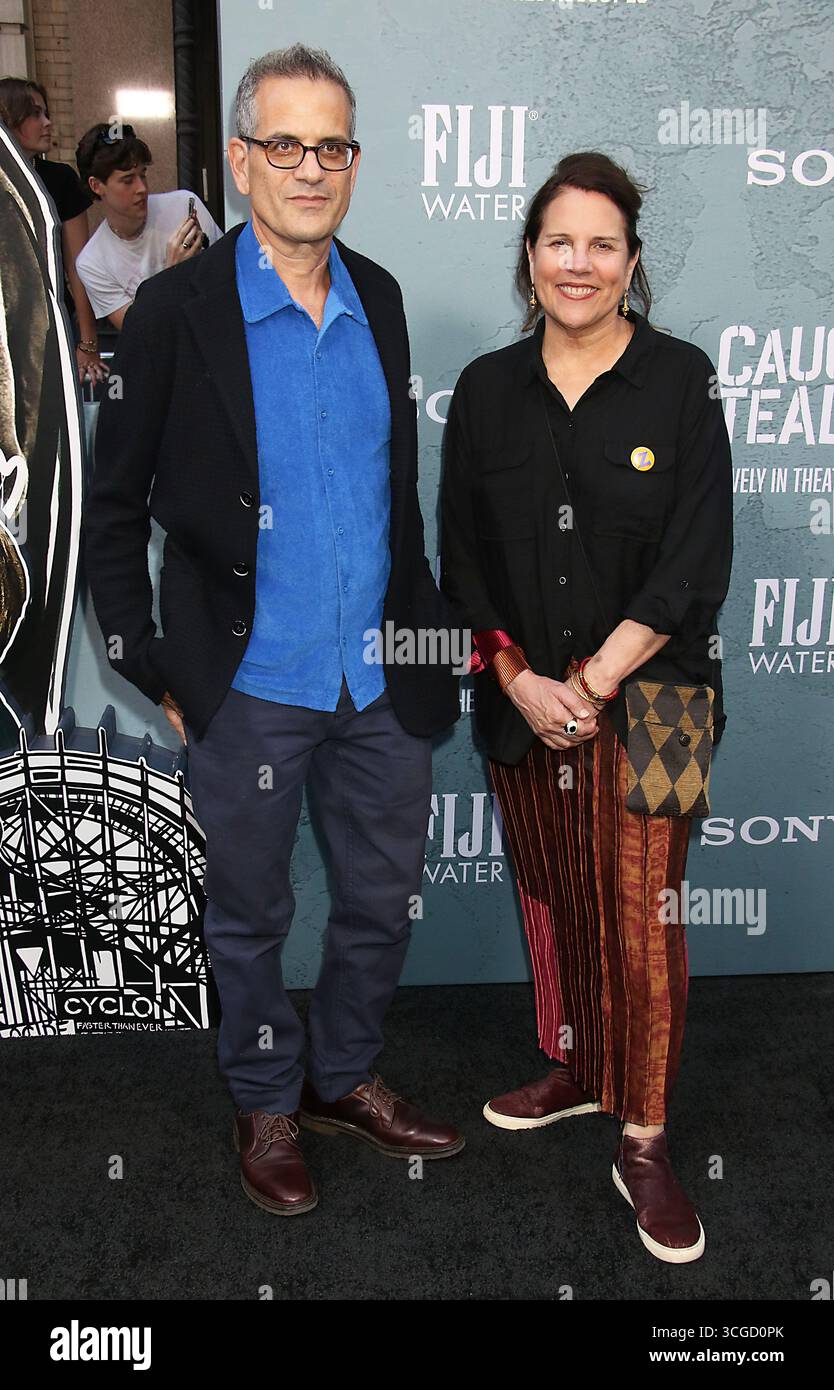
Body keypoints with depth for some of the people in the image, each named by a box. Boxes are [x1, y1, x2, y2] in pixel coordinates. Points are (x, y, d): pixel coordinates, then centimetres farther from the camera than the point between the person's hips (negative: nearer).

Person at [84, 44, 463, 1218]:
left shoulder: (378, 298, 5)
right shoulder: (178, 309, -9)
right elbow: (113, 505, -5)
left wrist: (424, 626, 12)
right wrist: (150, 670, -8)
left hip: (380, 680, 5)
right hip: (248, 689, -4)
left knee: (384, 901, 17)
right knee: (251, 916, 14)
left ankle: (345, 1078, 42)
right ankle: (268, 1105, 39)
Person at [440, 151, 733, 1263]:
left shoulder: (681, 380, -3)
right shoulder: (487, 389, 5)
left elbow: (696, 561, -9)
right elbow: (462, 555, 4)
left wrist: (592, 684, -14)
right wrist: (520, 679, -8)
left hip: (643, 699, -3)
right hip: (521, 702, 3)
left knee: (642, 923, 1)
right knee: (550, 902, 15)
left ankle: (643, 1144, 18)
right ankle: (572, 1072, 38)